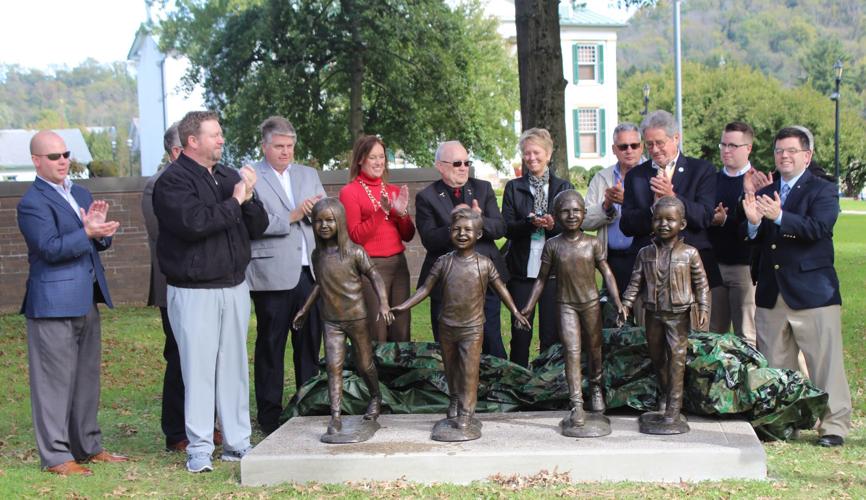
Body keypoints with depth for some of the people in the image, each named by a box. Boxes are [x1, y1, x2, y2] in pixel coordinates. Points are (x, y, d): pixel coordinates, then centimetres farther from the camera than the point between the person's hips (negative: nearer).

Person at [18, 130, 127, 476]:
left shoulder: (81, 194, 16)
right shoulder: (32, 203, -10)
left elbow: (99, 242, 17)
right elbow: (50, 248, -19)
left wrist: (101, 230, -5)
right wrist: (87, 232, -27)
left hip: (86, 301, 8)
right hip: (54, 303, -8)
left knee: (87, 377, 15)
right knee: (55, 380, -2)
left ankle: (88, 446, 25)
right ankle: (55, 456, 5)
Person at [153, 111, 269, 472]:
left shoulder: (229, 176, 13)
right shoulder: (173, 181, -8)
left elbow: (258, 227, 11)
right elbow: (193, 223, -25)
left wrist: (249, 198, -7)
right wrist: (233, 202, -14)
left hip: (234, 287, 6)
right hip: (194, 291, -6)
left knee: (234, 367, 10)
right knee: (199, 369, -4)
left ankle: (237, 442, 19)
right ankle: (199, 449, 5)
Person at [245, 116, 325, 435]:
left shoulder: (308, 175, 17)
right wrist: (292, 217, -14)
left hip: (309, 271, 5)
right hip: (272, 274, -5)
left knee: (310, 342, 9)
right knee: (270, 346, 3)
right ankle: (269, 415, 10)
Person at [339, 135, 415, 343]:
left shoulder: (394, 191, 13)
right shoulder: (349, 192, -3)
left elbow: (408, 236, 11)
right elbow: (355, 236, -10)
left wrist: (402, 213, -7)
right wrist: (381, 211, -19)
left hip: (398, 263, 5)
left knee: (401, 331, 8)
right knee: (376, 333, -2)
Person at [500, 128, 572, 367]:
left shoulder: (563, 187, 8)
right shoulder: (513, 188, 8)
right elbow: (507, 228, -1)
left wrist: (553, 225, -16)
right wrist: (530, 223, -20)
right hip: (521, 270, 0)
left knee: (552, 333, 2)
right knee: (520, 333, 2)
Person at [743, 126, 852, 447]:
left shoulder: (823, 191, -2)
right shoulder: (765, 194, 14)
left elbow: (818, 228, -19)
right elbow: (755, 241, 7)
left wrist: (779, 217, -31)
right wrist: (753, 222, -14)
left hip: (813, 292, -5)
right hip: (772, 294, 5)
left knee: (825, 362, -4)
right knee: (774, 366, 11)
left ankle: (834, 426, 3)